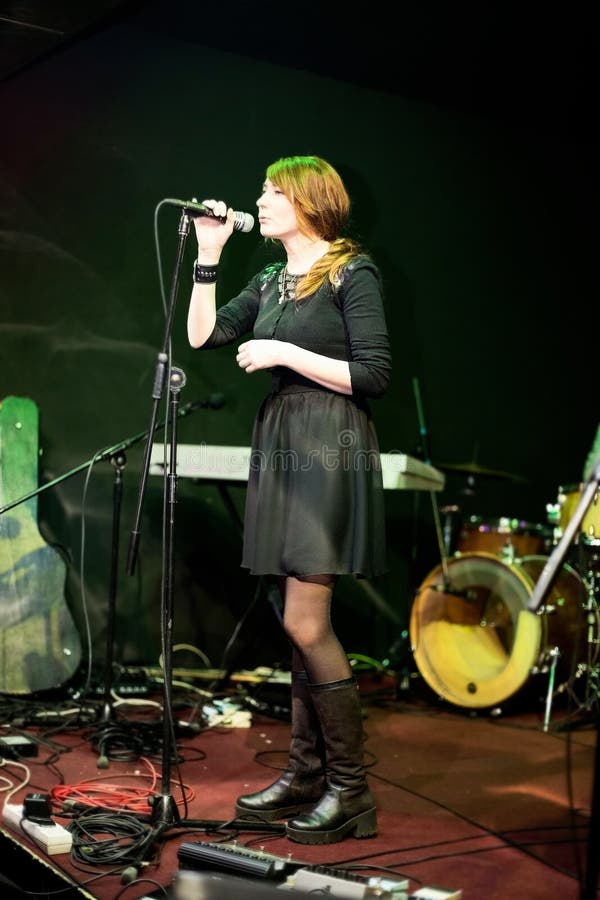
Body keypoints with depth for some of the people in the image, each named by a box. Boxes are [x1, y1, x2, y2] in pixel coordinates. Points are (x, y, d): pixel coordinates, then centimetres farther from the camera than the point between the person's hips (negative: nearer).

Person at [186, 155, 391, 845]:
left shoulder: (352, 273, -4)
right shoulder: (270, 283, 17)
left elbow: (374, 375, -10)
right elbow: (203, 336, 10)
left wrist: (286, 353, -12)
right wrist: (208, 254, 8)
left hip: (331, 448, -8)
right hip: (278, 449, 8)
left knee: (304, 622, -11)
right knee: (300, 623, 10)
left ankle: (351, 790, 1)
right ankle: (306, 774, 19)